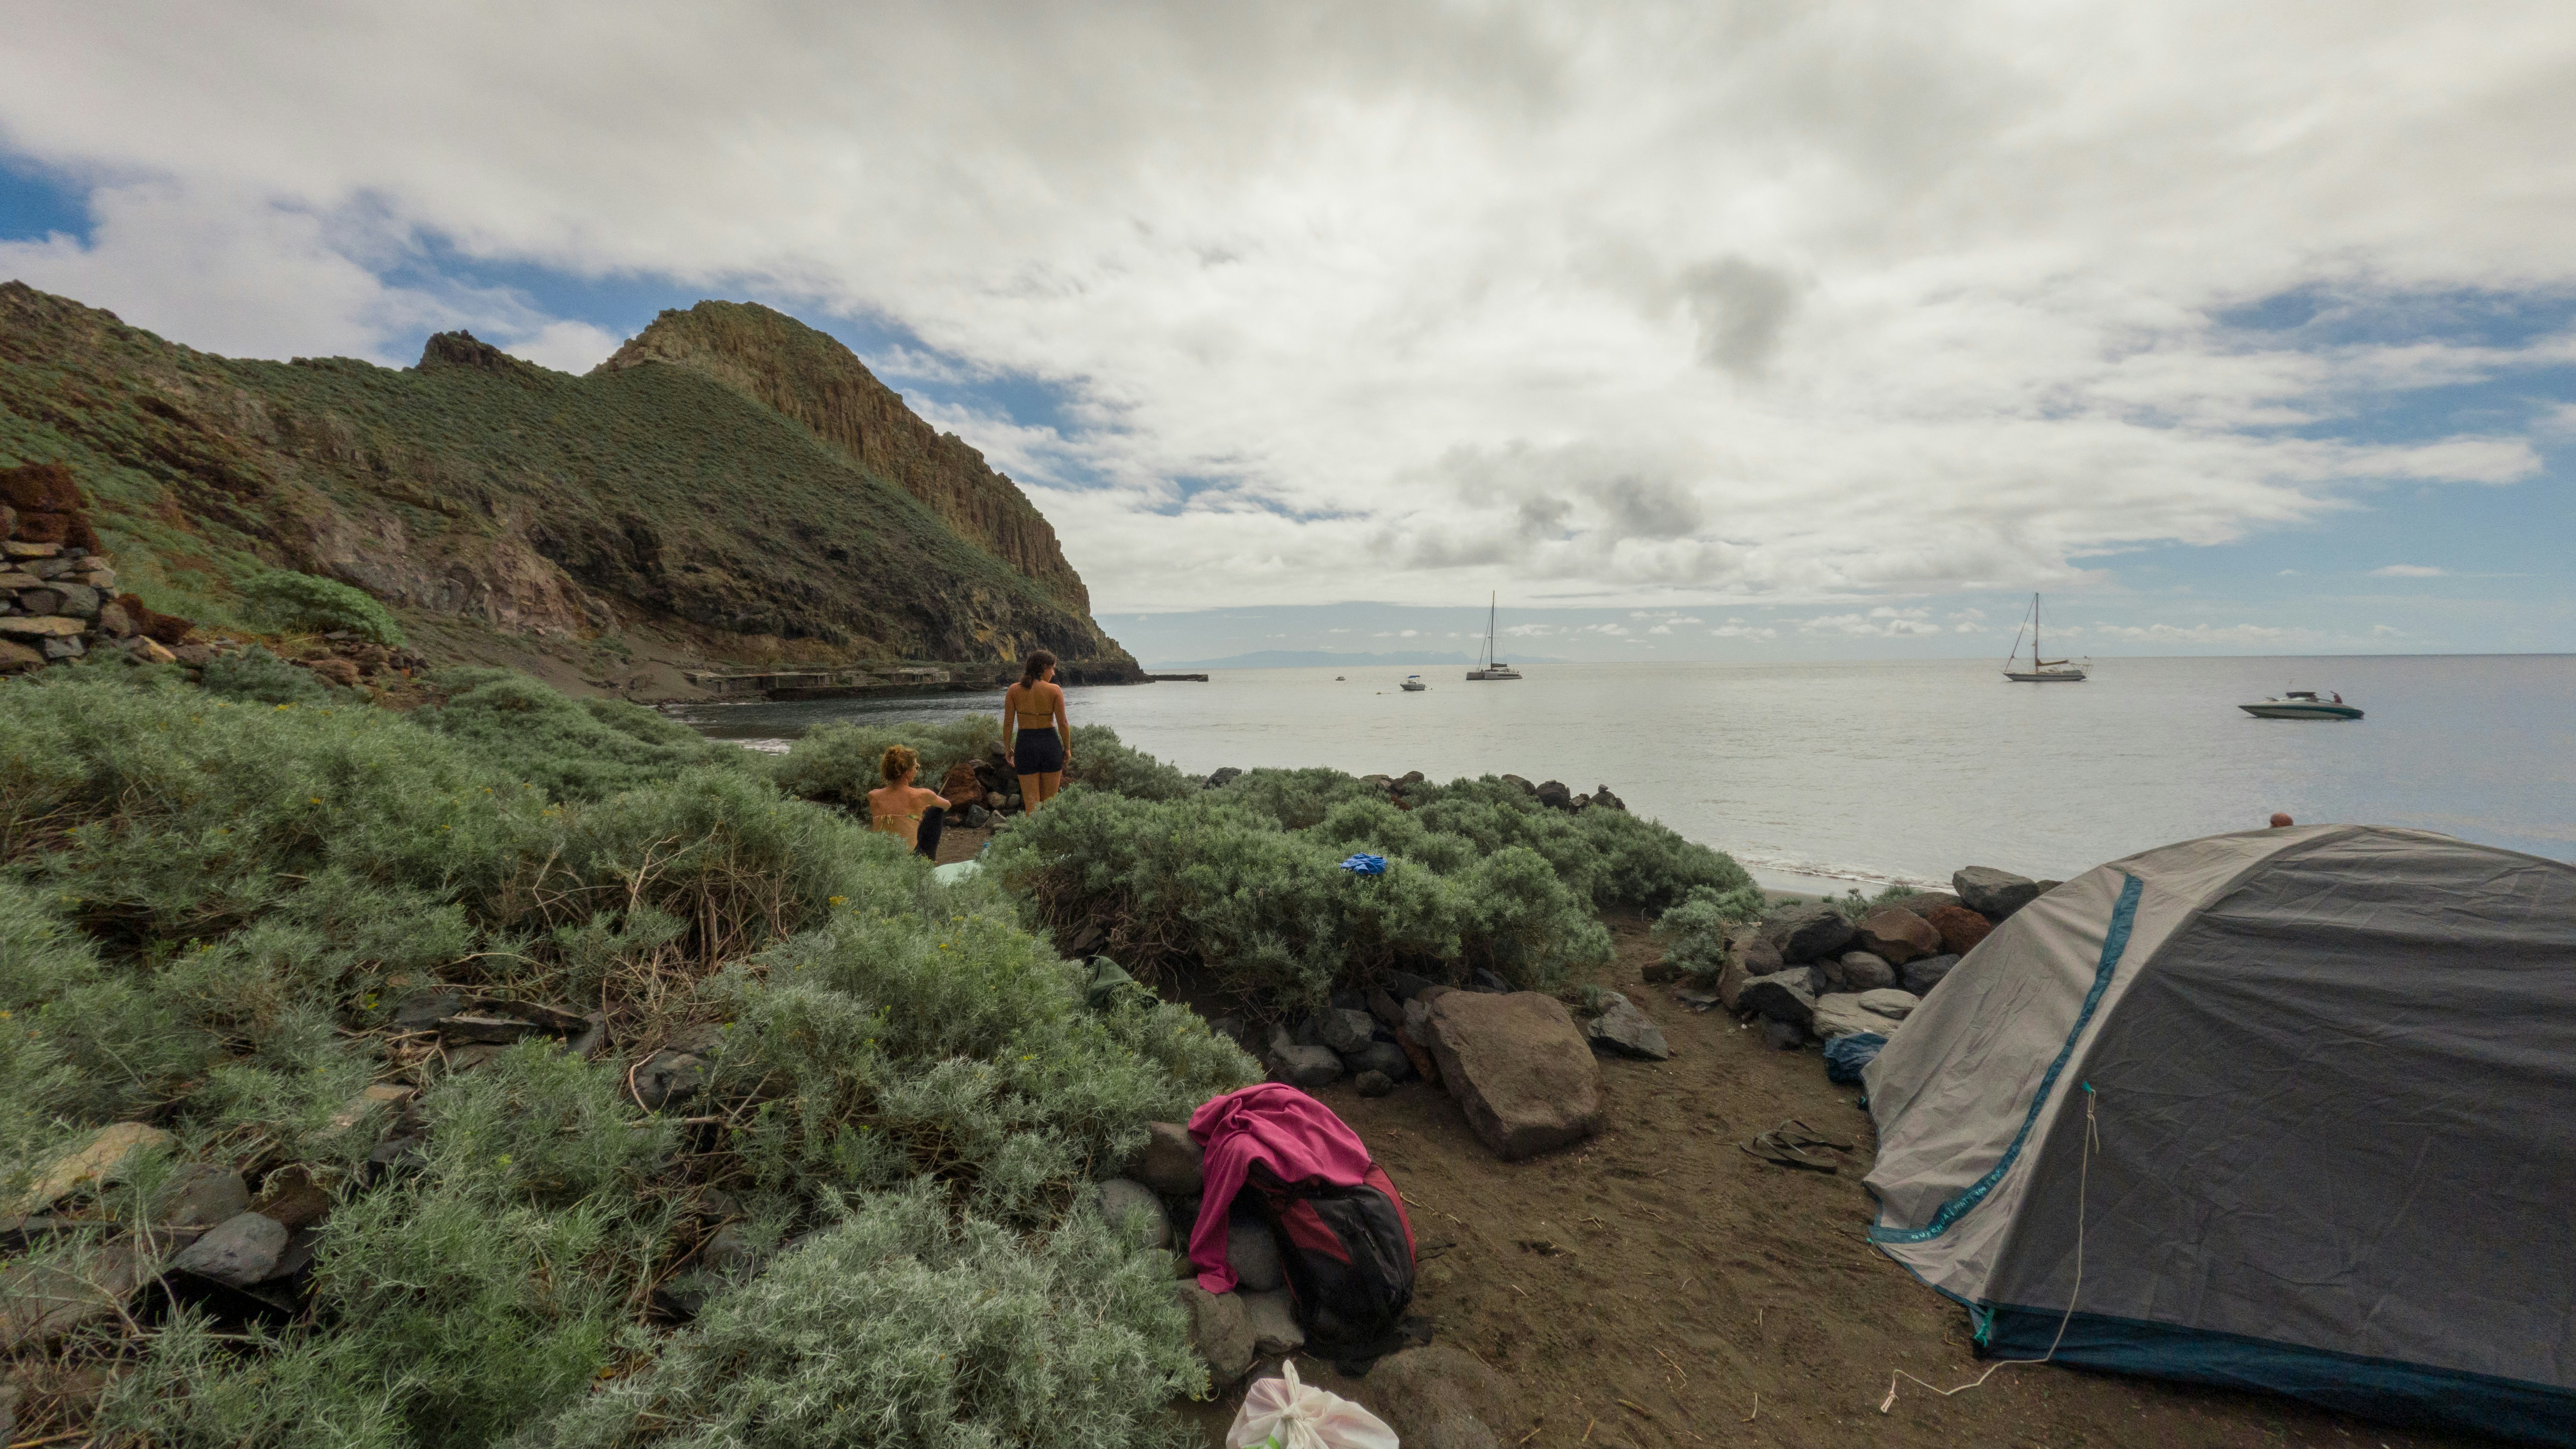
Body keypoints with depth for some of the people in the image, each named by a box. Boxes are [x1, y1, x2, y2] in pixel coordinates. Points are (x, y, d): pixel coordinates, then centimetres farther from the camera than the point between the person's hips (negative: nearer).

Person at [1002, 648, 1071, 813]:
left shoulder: (1013, 690, -2)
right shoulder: (1055, 690, -6)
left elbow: (1008, 723, -2)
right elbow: (1063, 723, -6)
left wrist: (1007, 748, 10)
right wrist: (1067, 748, 6)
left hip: (1025, 745, 1)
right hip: (1051, 744, 0)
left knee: (1031, 801, 5)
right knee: (1050, 801, 12)